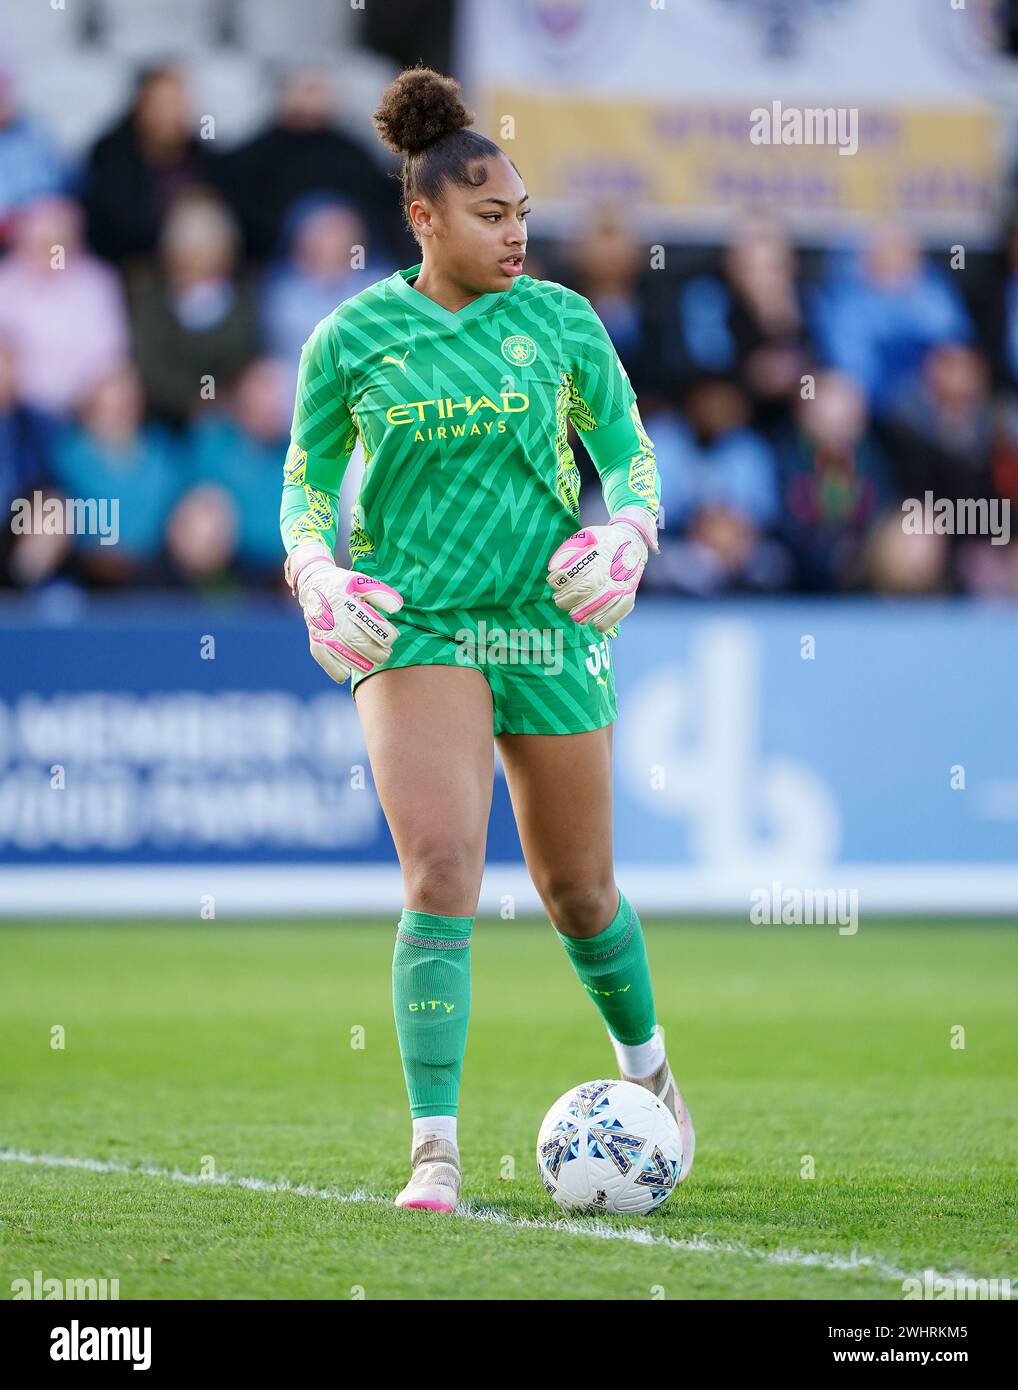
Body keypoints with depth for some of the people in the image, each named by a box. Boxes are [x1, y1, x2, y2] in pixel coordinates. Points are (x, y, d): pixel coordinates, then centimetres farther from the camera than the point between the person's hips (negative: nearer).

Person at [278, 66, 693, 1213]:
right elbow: (305, 476, 11)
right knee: (441, 872, -19)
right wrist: (316, 571, -8)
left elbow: (630, 451, 10)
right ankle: (435, 1151, -15)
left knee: (577, 891, 12)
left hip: (547, 624, 2)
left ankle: (645, 1066, 41)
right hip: (413, 628, -2)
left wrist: (627, 533, -10)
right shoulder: (351, 337, -1)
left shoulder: (559, 321, 1)